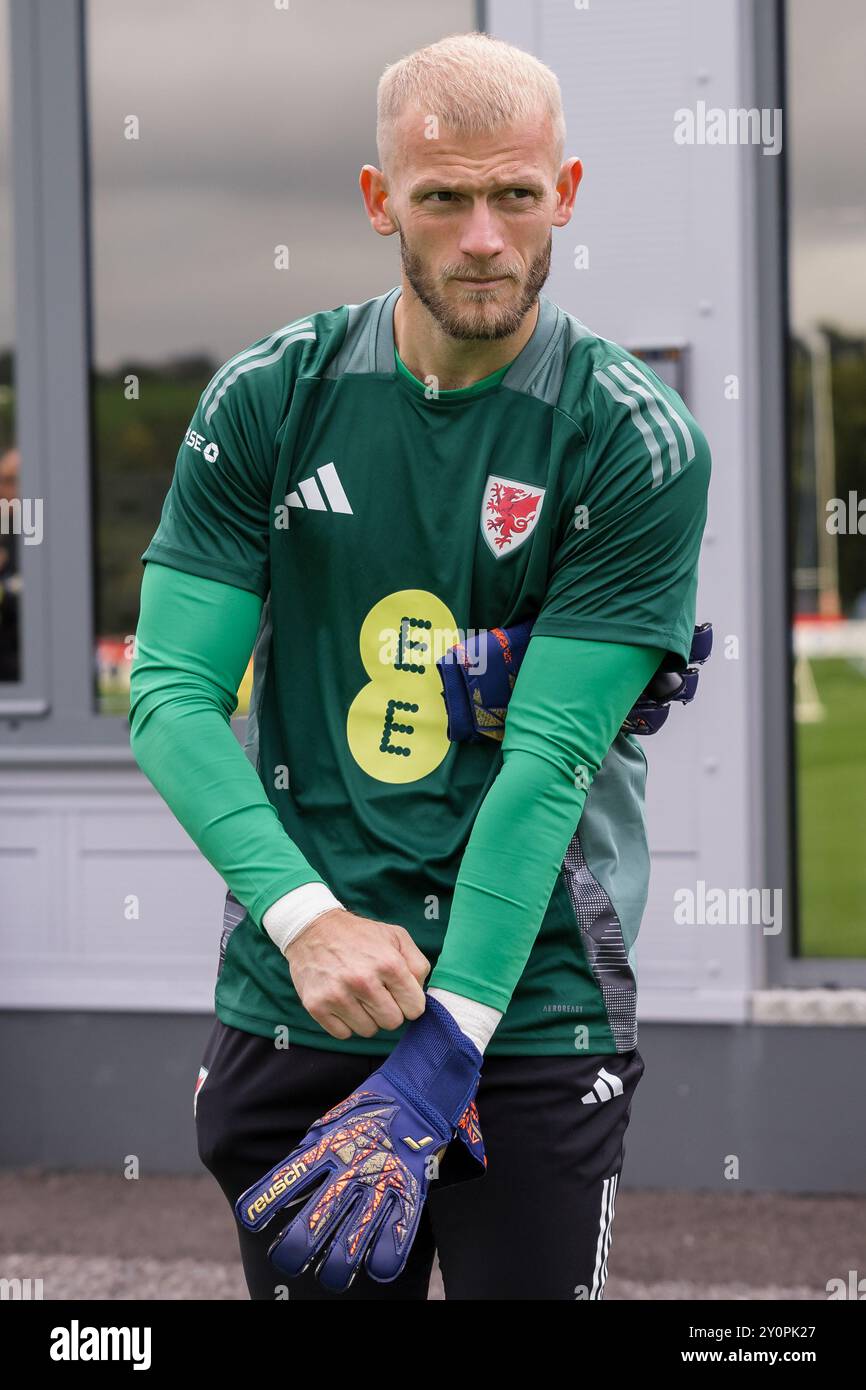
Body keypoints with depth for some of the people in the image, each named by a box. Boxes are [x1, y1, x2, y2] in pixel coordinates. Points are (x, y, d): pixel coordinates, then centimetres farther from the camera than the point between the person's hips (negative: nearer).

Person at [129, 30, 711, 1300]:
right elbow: (172, 693, -4)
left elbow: (548, 759, -14)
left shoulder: (638, 443, -8)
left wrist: (441, 1054, -21)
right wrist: (305, 914, -20)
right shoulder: (269, 399, 0)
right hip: (292, 1008, 2)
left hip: (534, 1013, -2)